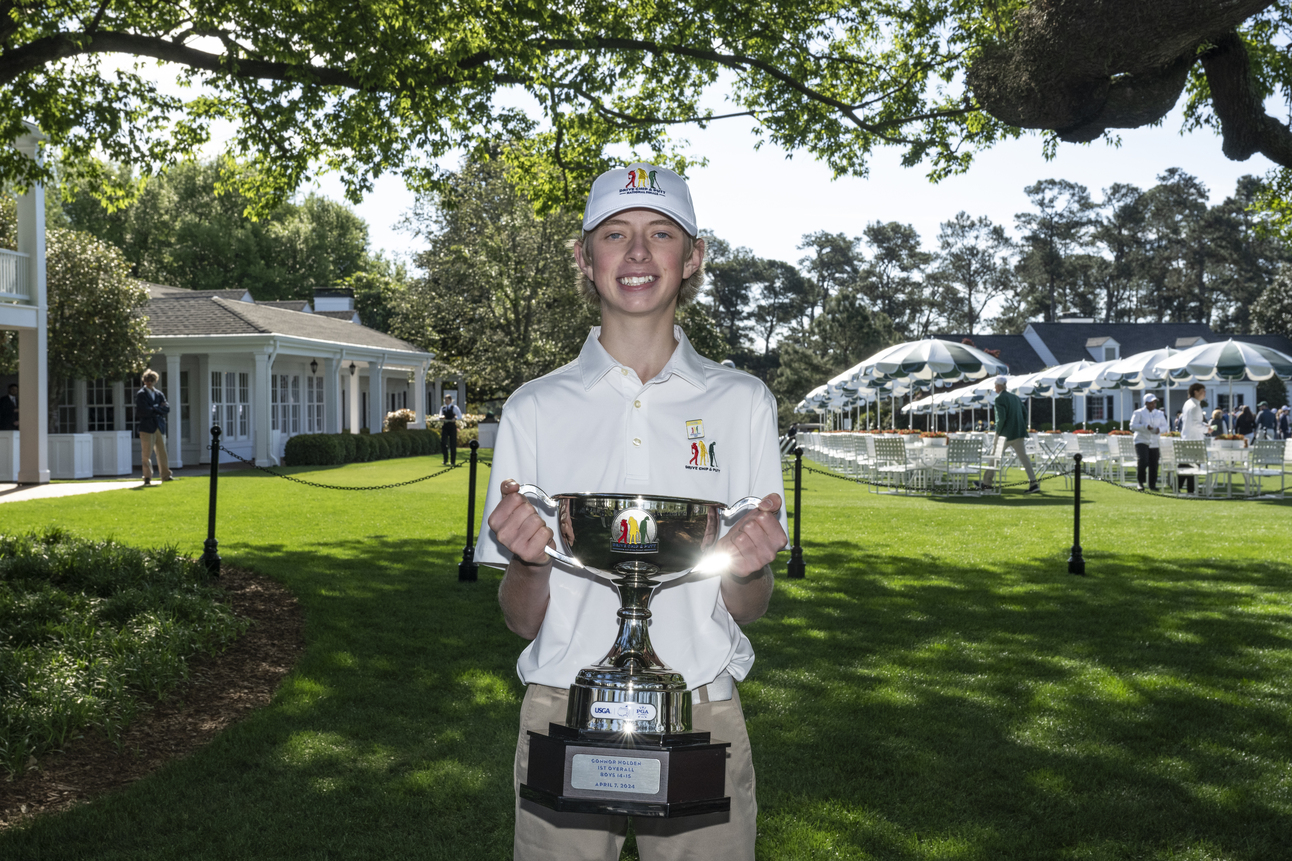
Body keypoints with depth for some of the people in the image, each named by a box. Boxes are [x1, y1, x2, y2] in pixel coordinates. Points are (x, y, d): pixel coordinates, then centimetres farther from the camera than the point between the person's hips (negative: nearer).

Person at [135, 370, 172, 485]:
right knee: (146, 454, -6)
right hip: (147, 427, -5)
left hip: (160, 427, 5)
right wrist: (159, 409, -5)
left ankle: (166, 475, 18)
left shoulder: (159, 395, 15)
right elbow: (143, 411, -12)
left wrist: (154, 409, -8)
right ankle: (147, 477, -4)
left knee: (162, 453, 10)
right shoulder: (140, 394, 0)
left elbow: (167, 409, 4)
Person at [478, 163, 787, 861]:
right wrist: (526, 562, -18)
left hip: (703, 719, 0)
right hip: (564, 719, 0)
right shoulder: (535, 409, 2)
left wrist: (745, 568, -18)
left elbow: (750, 609, 4)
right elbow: (522, 620, 3)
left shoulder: (743, 403, 3)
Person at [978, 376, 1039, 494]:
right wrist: (1022, 429, 19)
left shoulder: (1000, 399, -10)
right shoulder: (1016, 397, 14)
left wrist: (997, 432, -8)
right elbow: (1025, 414, 16)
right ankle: (1034, 483, -6)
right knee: (1024, 457, 3)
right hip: (1019, 434, 6)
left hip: (1006, 434, -6)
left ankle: (986, 483, 15)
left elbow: (1001, 417, -20)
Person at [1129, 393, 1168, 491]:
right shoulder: (1138, 413, 0)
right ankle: (1139, 481, -1)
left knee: (1154, 464, 3)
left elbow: (1165, 426, 13)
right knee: (1142, 461, -19)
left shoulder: (1160, 414, 14)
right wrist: (1145, 426, -21)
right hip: (1142, 441, -4)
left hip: (1155, 443, 4)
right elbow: (1133, 426, -7)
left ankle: (1152, 484, 14)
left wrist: (1159, 429, -11)